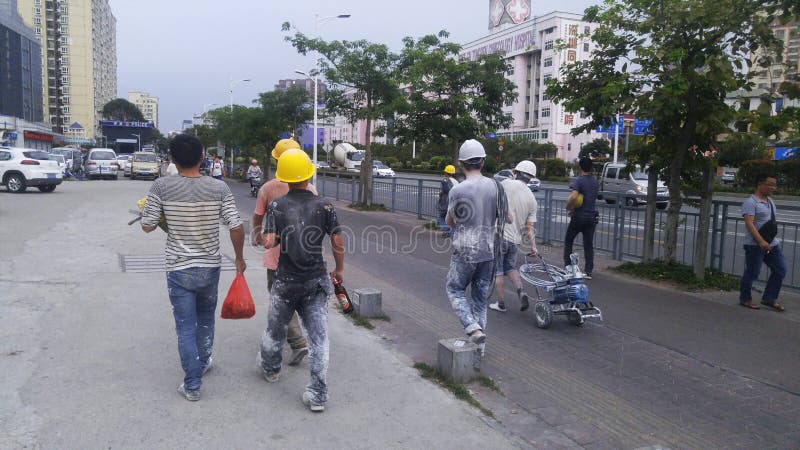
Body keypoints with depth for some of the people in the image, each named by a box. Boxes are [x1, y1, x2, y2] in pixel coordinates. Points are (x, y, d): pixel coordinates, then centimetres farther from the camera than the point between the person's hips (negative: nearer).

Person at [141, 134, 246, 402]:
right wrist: (239, 258, 6)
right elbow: (236, 229, -9)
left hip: (179, 269, -2)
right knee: (206, 318, 25)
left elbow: (147, 226, -5)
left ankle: (192, 385, 12)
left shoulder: (162, 187, -13)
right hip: (210, 267, 2)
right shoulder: (219, 188, -10)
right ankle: (203, 363, 42)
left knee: (185, 328, 8)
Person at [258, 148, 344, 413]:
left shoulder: (277, 206, -7)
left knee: (275, 329, 22)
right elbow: (338, 244, -4)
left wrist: (273, 237, 7)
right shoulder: (324, 206, -5)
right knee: (319, 336, 4)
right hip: (317, 282, 0)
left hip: (286, 281, 0)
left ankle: (270, 368, 47)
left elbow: (268, 243, -16)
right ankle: (318, 395, 5)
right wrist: (339, 270, 11)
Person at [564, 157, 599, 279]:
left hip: (579, 216, -5)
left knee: (568, 241, 12)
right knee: (589, 244, 8)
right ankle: (588, 271, 6)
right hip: (592, 217, 5)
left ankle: (568, 267, 10)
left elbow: (573, 197, -30)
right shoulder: (596, 182, 8)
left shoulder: (578, 181, -14)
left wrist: (568, 209, -13)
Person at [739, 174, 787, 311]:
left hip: (772, 243, 9)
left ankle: (769, 299, 19)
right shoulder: (751, 202, -13)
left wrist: (773, 239, 20)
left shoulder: (770, 202, 15)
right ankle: (745, 299, 16)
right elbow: (749, 223, -22)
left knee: (780, 270, 8)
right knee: (752, 273, -1)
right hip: (755, 245, -9)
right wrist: (761, 241, -28)